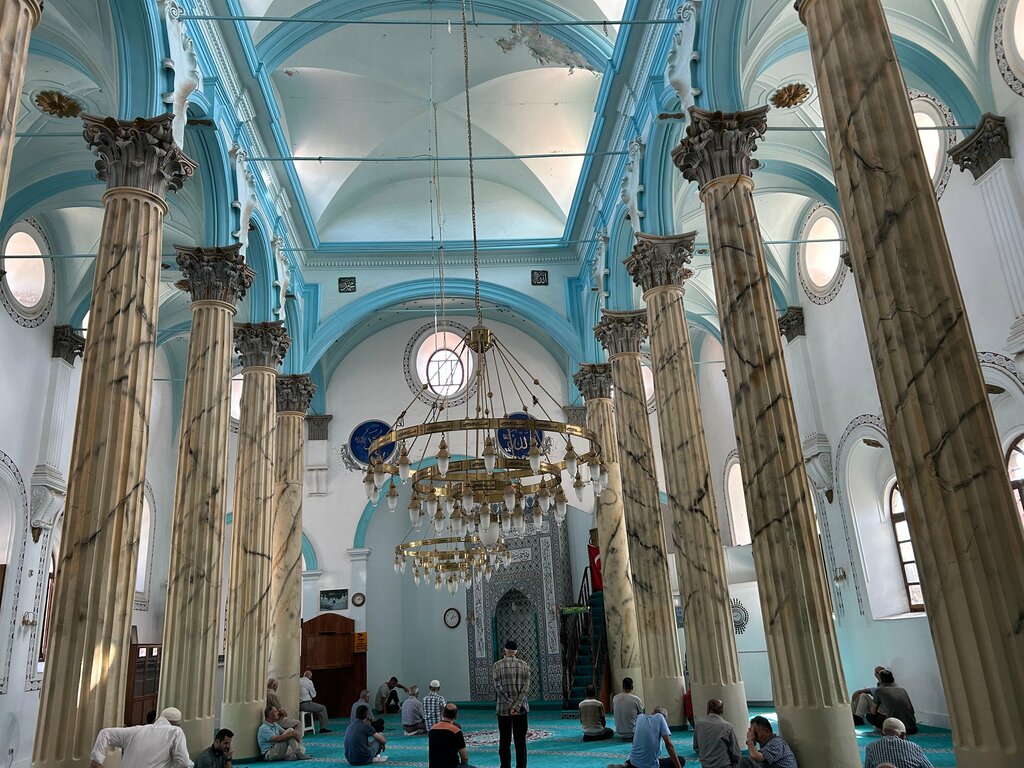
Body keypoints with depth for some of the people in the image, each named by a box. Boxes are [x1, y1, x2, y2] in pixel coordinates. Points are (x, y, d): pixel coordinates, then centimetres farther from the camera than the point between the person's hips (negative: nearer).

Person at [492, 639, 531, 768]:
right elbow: (526, 687, -8)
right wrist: (517, 706, -12)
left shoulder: (497, 665, -3)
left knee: (504, 741, 8)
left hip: (503, 709, -1)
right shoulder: (524, 665, 0)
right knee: (520, 741, 7)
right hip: (521, 709, 1)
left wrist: (510, 705, -11)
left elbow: (498, 687, -10)